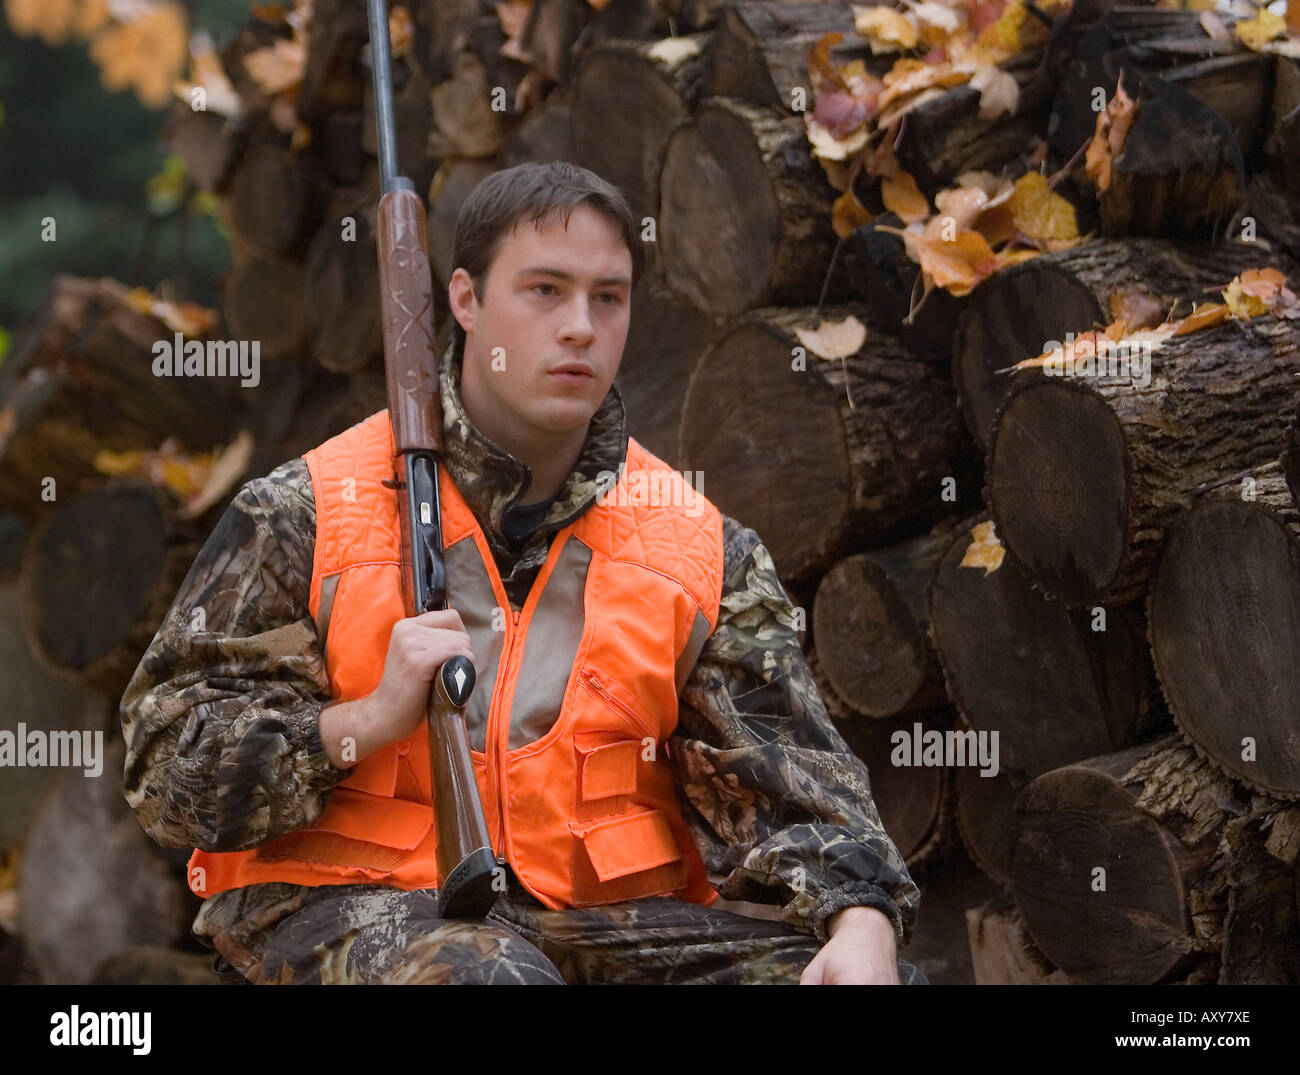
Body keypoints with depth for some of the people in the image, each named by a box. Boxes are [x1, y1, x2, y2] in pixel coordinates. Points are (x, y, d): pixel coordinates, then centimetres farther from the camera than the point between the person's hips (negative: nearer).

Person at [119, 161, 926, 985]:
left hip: (605, 913, 4)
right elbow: (167, 760, 2)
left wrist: (861, 918, -16)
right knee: (487, 976, -39)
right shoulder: (304, 516, 4)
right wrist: (371, 720, -13)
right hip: (355, 901, -4)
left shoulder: (701, 549, 13)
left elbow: (787, 776, 5)